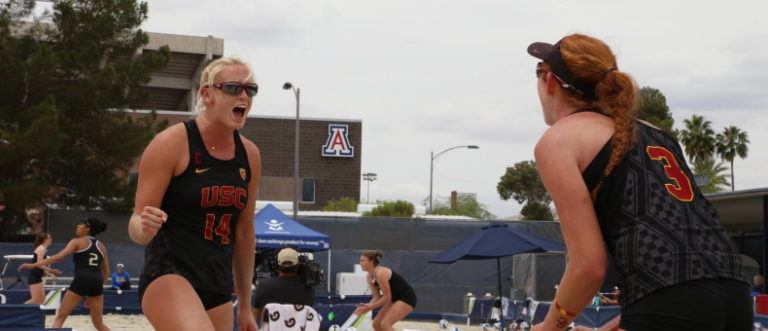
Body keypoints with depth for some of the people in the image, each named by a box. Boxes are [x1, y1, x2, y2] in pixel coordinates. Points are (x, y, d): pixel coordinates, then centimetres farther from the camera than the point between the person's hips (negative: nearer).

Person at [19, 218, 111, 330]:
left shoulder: (77, 242, 7)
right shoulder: (101, 246, 21)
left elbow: (59, 256, -8)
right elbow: (106, 273, 21)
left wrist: (34, 265, -9)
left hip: (81, 282, -5)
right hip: (96, 283, 5)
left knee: (60, 317, 6)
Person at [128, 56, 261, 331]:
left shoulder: (250, 155, 9)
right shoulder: (171, 144, -8)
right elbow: (136, 228, -7)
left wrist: (245, 306, 22)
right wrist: (145, 228, -32)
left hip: (219, 289, 7)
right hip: (168, 276, -7)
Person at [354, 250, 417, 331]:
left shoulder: (380, 273, -25)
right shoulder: (369, 277, 3)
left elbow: (387, 297, -23)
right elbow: (376, 297, 5)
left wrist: (369, 307, -22)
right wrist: (366, 307, -13)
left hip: (407, 298, -10)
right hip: (395, 298, 10)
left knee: (385, 324, -21)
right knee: (376, 323, 9)